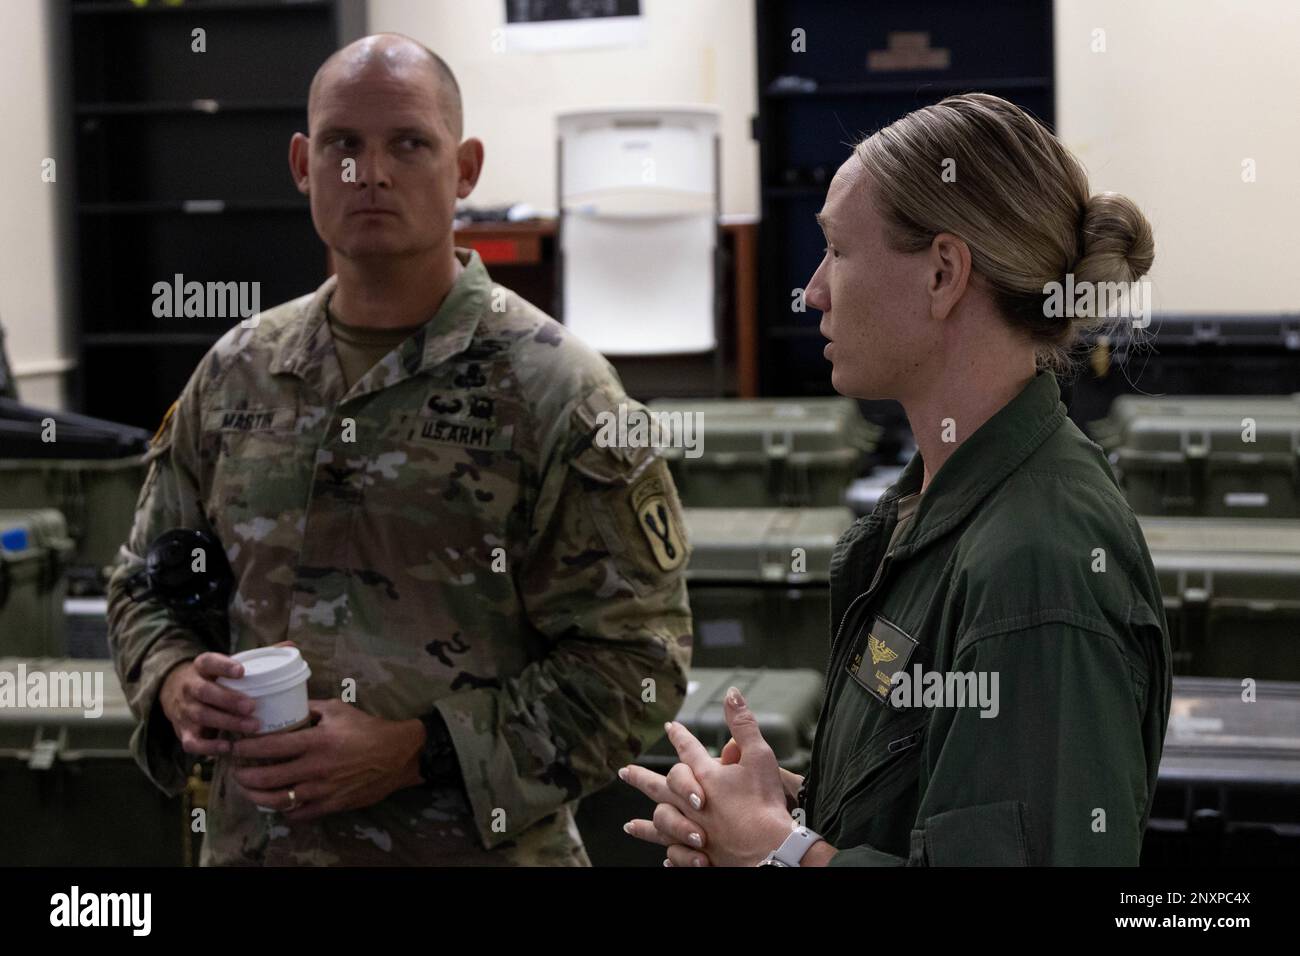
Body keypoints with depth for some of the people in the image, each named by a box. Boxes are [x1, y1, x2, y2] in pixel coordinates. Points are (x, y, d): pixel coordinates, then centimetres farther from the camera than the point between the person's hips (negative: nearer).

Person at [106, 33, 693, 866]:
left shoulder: (554, 390, -11)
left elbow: (632, 662, -14)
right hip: (248, 840, 4)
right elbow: (148, 584, 15)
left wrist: (418, 753, -22)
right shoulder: (237, 373, 5)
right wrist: (173, 682, -6)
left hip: (477, 847, -4)